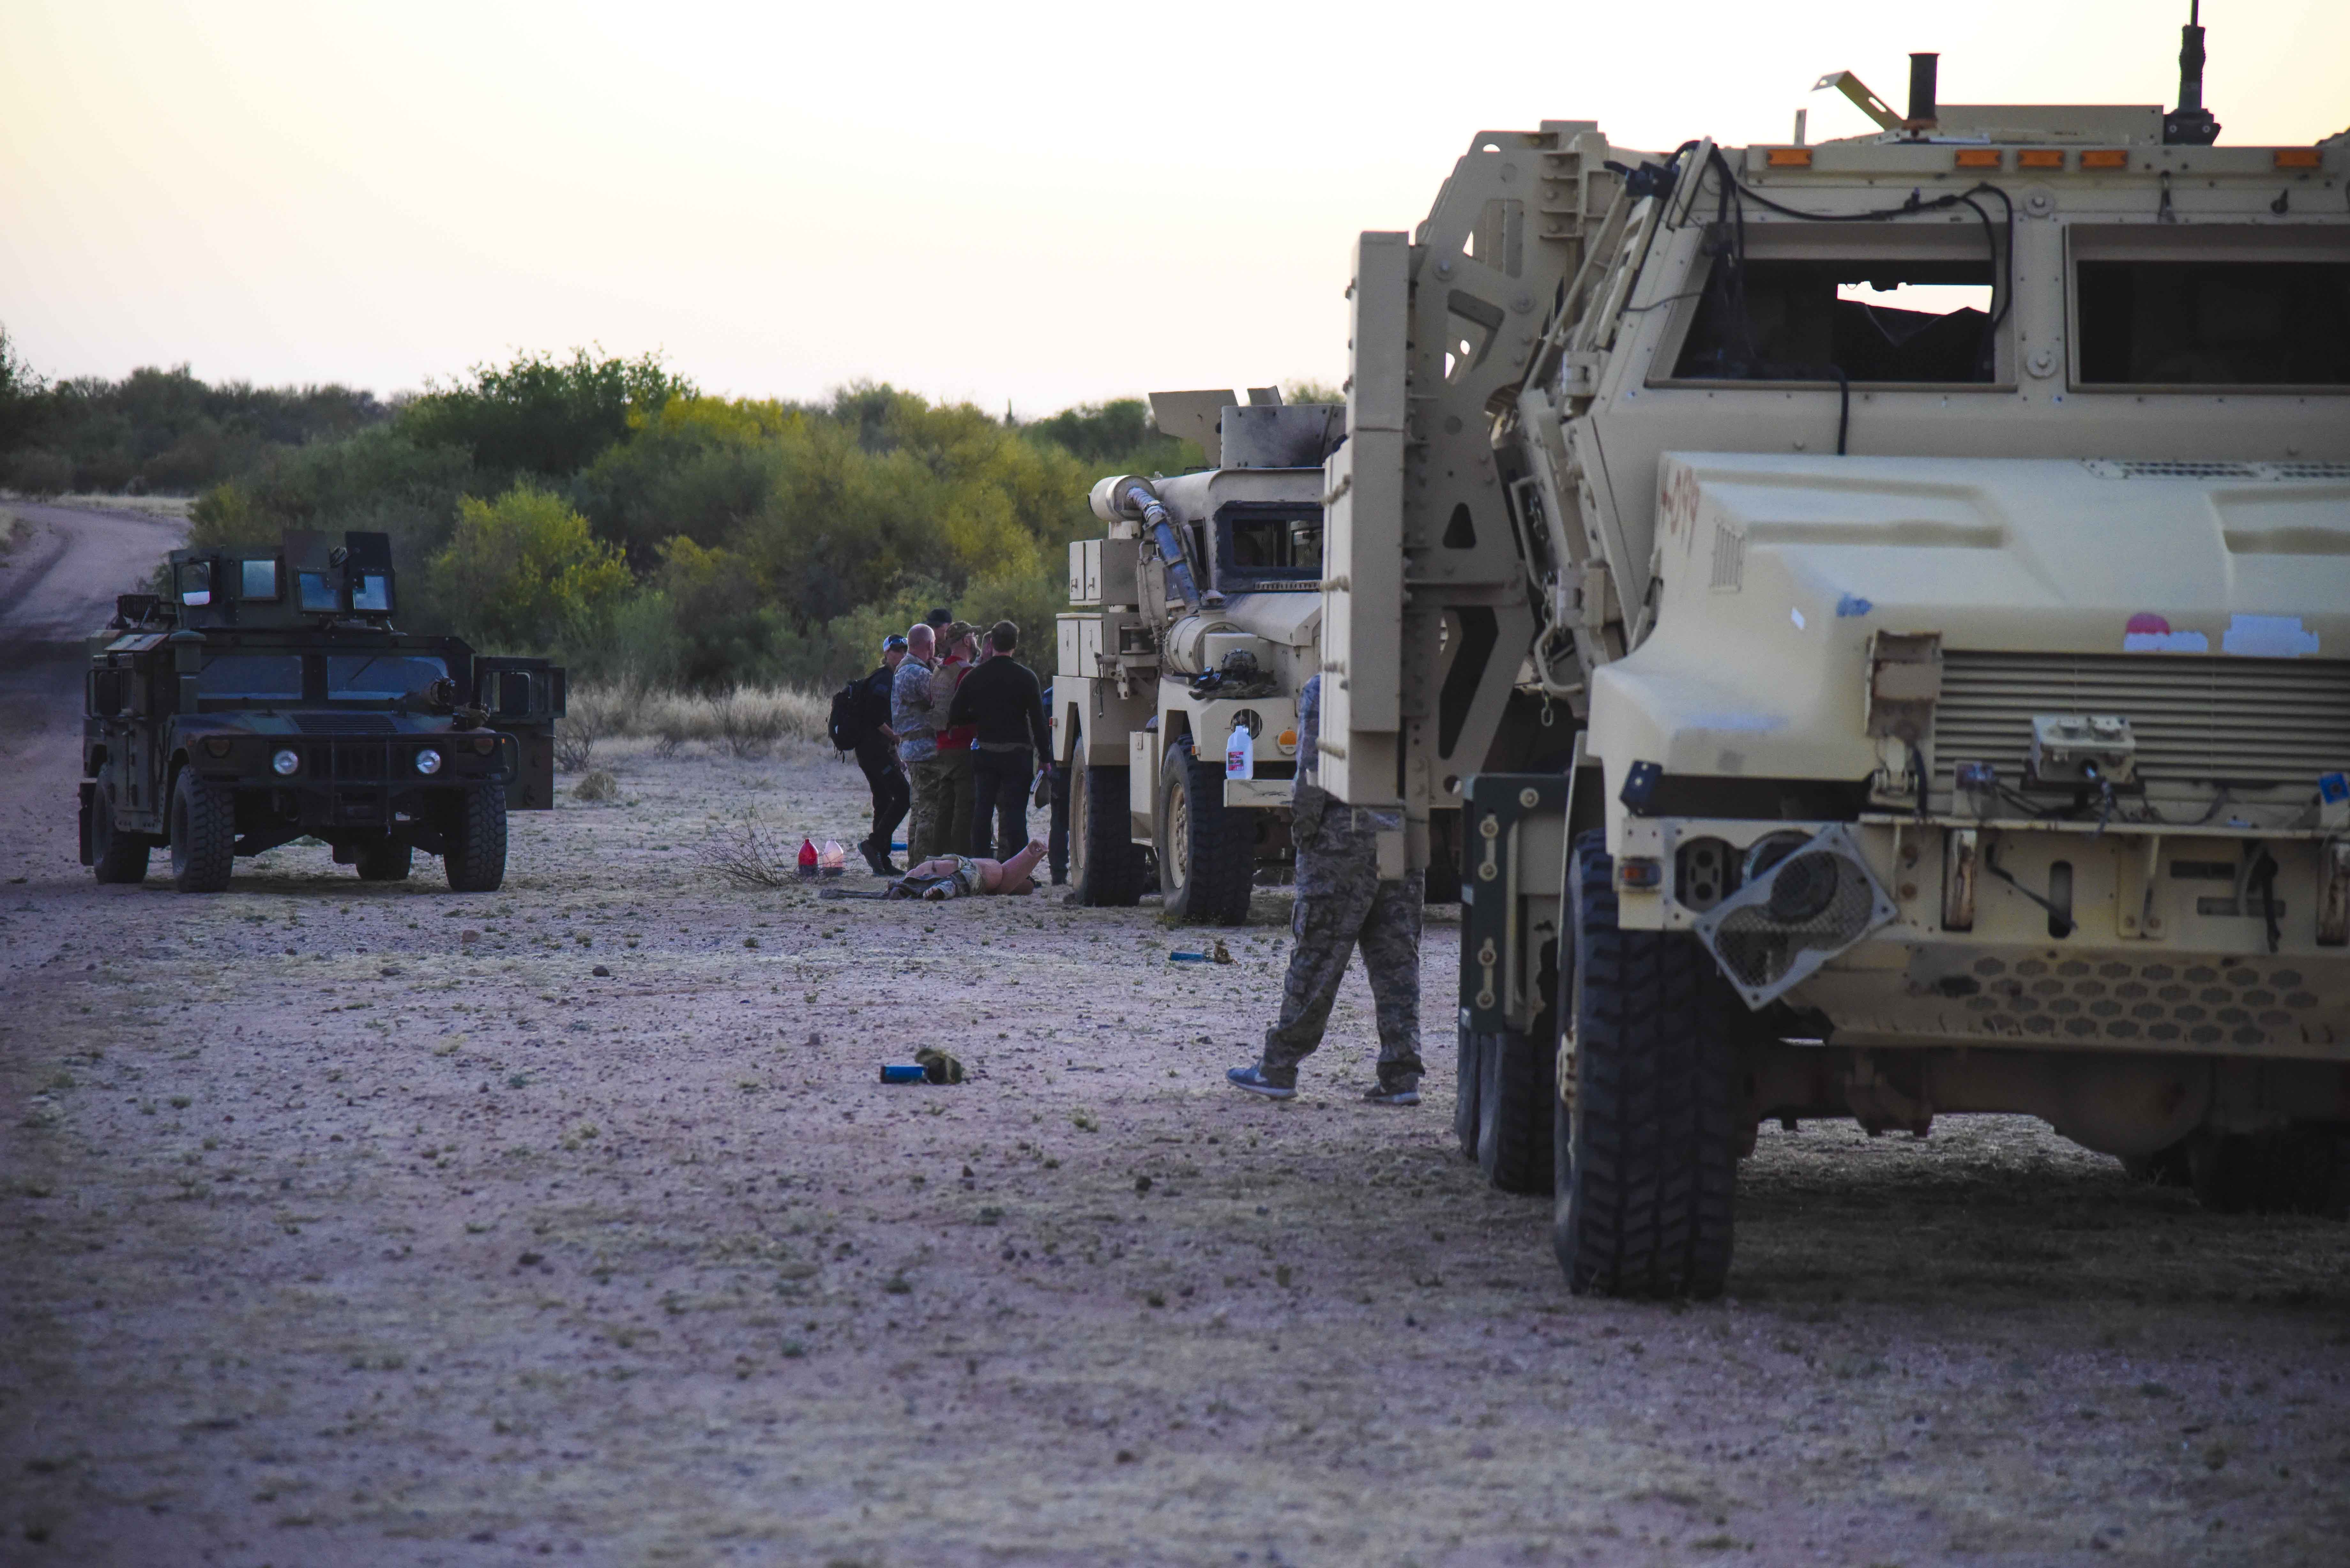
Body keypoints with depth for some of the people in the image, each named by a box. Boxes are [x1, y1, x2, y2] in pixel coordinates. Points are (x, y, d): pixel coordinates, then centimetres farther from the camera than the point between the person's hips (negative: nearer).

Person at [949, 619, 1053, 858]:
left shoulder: (975, 677, 2)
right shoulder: (1026, 677, -7)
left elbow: (955, 715, 5)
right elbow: (1038, 721, -8)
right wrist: (1045, 757, -3)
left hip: (984, 754, 3)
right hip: (1016, 754, -3)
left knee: (982, 811, 9)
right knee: (1014, 811, -3)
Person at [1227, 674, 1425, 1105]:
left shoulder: (1325, 690, -6)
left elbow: (1313, 766, -11)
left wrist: (1302, 826, -3)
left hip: (1346, 830, -5)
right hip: (1404, 835, 5)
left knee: (1317, 955, -1)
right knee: (1396, 959, 6)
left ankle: (1279, 1068, 5)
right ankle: (1401, 1075, 2)